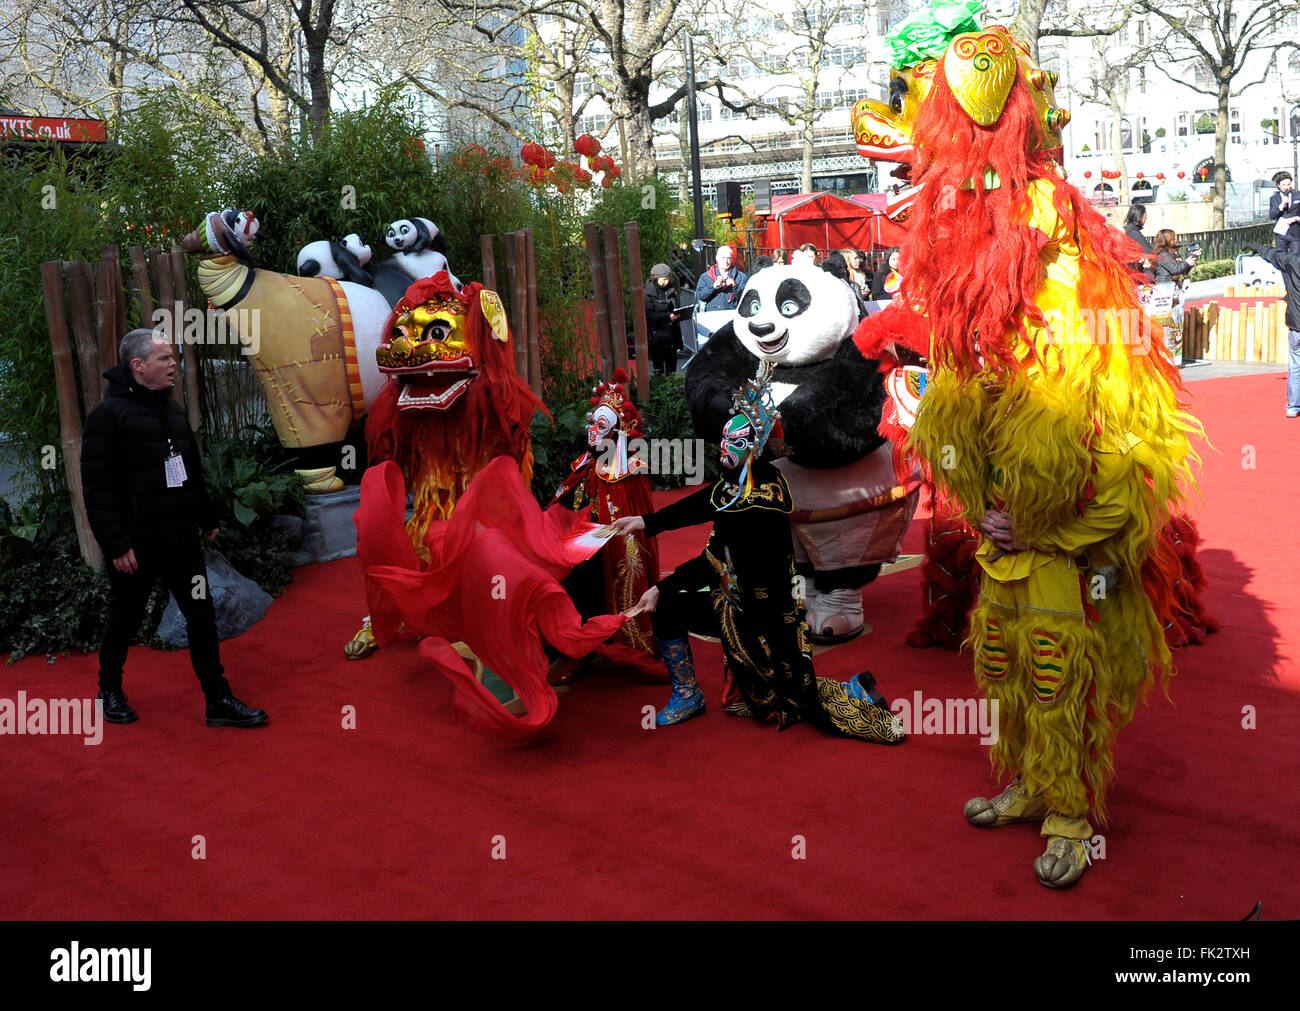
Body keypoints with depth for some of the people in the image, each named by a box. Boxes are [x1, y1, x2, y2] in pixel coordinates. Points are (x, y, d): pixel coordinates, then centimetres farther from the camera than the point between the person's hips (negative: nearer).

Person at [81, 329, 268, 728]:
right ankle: (110, 691, 31)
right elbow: (98, 487, -15)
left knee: (202, 614, 3)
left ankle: (219, 701, 8)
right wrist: (116, 544, -19)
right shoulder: (109, 414, -10)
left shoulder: (173, 410, 14)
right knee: (125, 622, 9)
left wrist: (207, 519, 23)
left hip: (182, 540, 6)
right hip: (136, 545, -6)